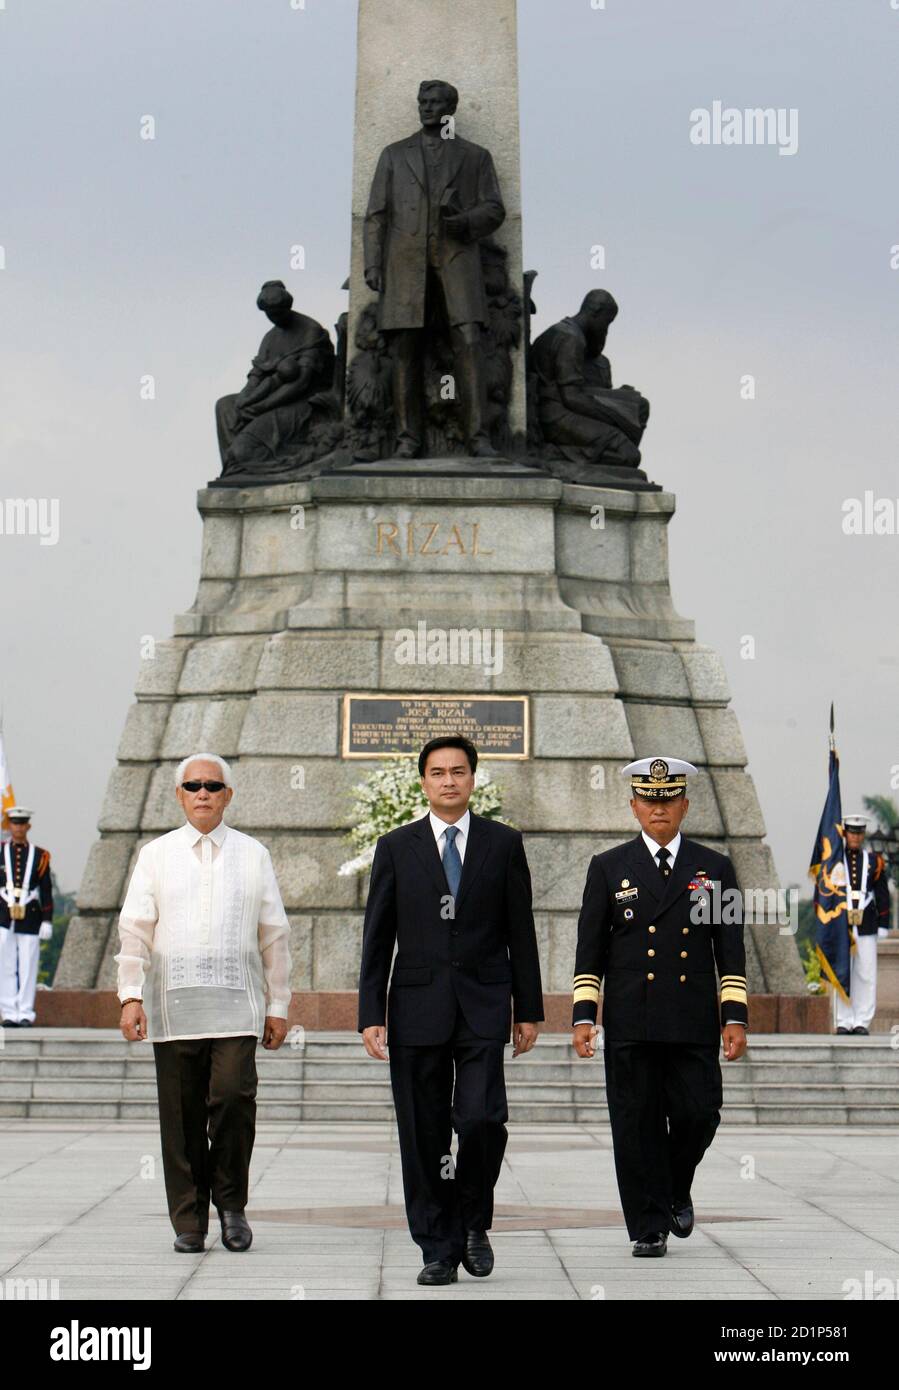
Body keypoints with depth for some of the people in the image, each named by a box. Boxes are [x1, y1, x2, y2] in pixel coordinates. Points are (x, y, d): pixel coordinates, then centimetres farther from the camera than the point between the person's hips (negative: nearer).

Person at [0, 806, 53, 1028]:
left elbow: (46, 891, 5)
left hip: (30, 918, 0)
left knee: (28, 968, 1)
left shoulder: (40, 856, 5)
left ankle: (25, 1014, 7)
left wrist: (47, 922, -1)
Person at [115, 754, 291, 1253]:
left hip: (235, 1005, -1)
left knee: (233, 1096, -16)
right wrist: (131, 996, -5)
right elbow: (135, 929, 6)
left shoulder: (253, 855, 10)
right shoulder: (156, 855, 10)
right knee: (181, 1117, 2)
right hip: (173, 1005, 1)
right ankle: (189, 1222, 12)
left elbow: (274, 935, 11)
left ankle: (230, 1199, 5)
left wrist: (278, 1006, 8)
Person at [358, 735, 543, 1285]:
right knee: (423, 1136, 2)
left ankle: (474, 1223, 11)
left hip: (483, 1008, -1)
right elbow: (377, 939, 6)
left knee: (481, 1118, -14)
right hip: (417, 1009, 1)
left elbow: (520, 931, 7)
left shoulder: (504, 843, 6)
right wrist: (372, 1015, -1)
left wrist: (529, 1011, 5)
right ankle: (439, 1249, 13)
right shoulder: (396, 847, 7)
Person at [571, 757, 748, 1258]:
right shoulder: (609, 868, 7)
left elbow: (731, 950, 8)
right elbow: (590, 951, 6)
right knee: (637, 1126, 1)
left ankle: (677, 1189, 27)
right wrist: (583, 1016, -2)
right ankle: (650, 1227, 10)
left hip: (694, 1026, 0)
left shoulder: (714, 868, 9)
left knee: (699, 1114, -3)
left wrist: (736, 1017, -1)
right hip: (629, 1024, 0)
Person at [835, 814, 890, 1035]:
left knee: (866, 974, 0)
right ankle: (844, 1022, 7)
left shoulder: (874, 860, 8)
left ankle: (862, 1022, 6)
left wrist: (883, 925, 4)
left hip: (867, 926, 1)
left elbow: (882, 895, 9)